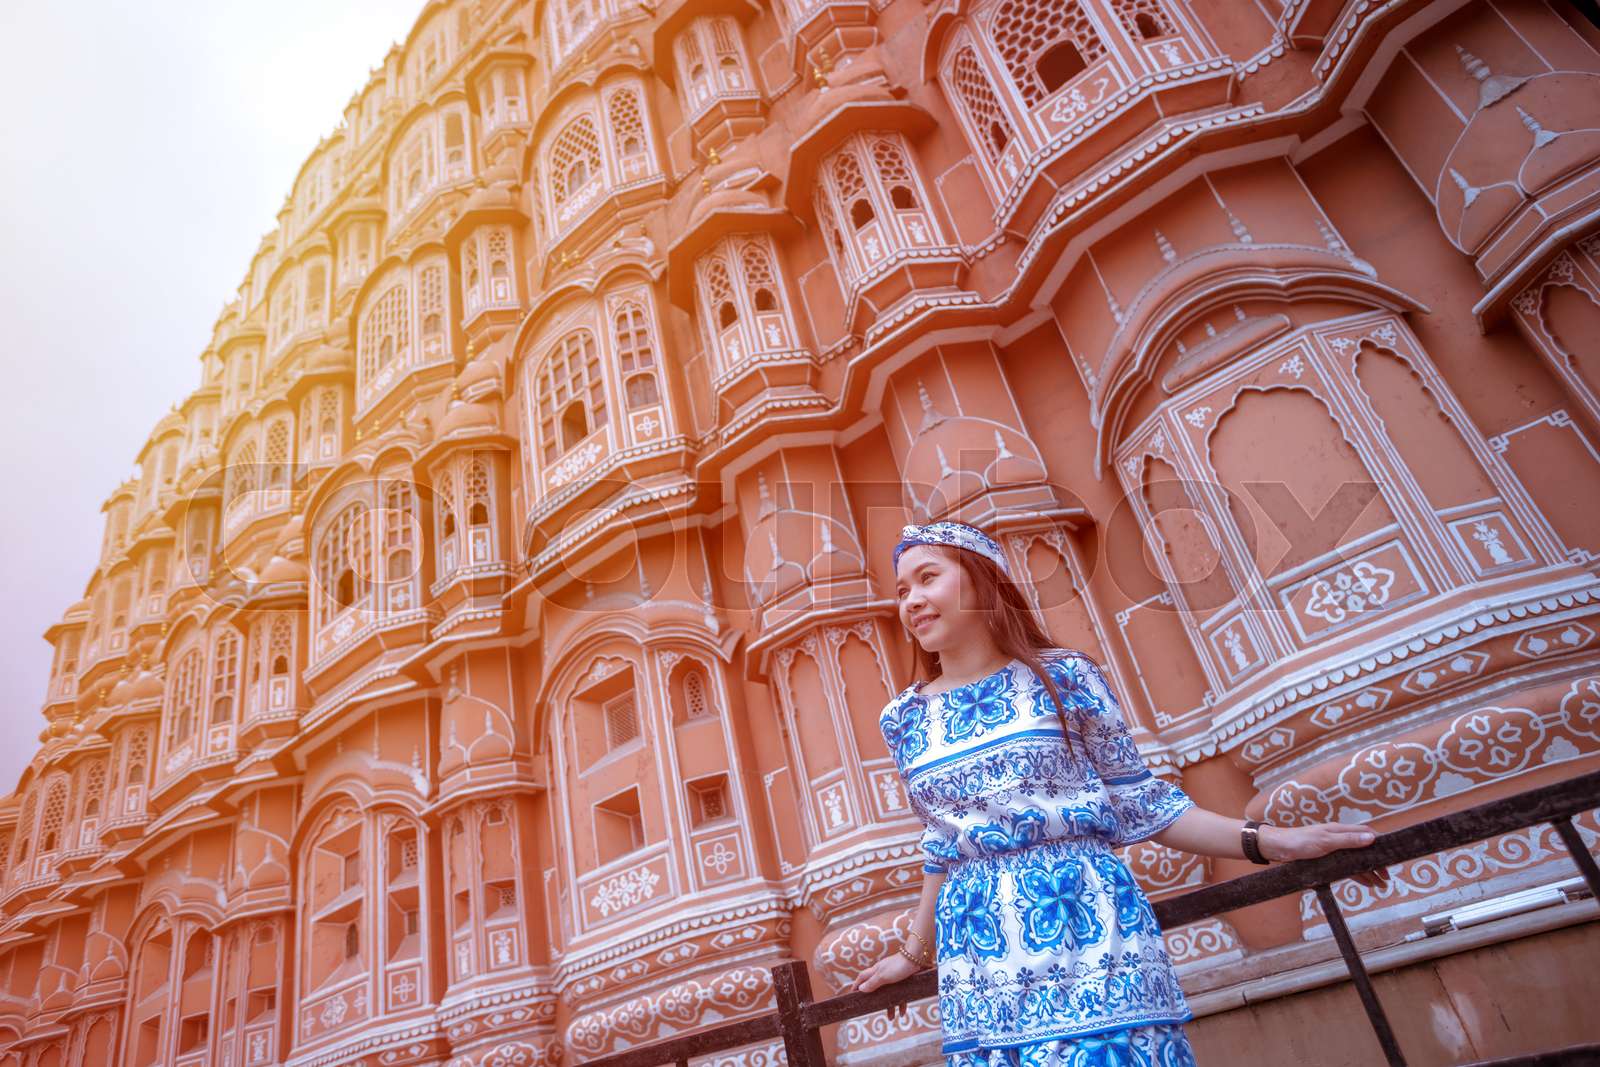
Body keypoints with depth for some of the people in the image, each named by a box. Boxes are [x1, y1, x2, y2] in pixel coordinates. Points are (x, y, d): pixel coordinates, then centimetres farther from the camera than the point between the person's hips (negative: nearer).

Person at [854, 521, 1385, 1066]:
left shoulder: (1063, 676, -1)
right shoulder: (902, 718, 8)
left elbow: (1139, 801, 3)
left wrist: (1267, 841, -4)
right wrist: (916, 950, 25)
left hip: (1086, 923, -2)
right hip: (976, 951, 3)